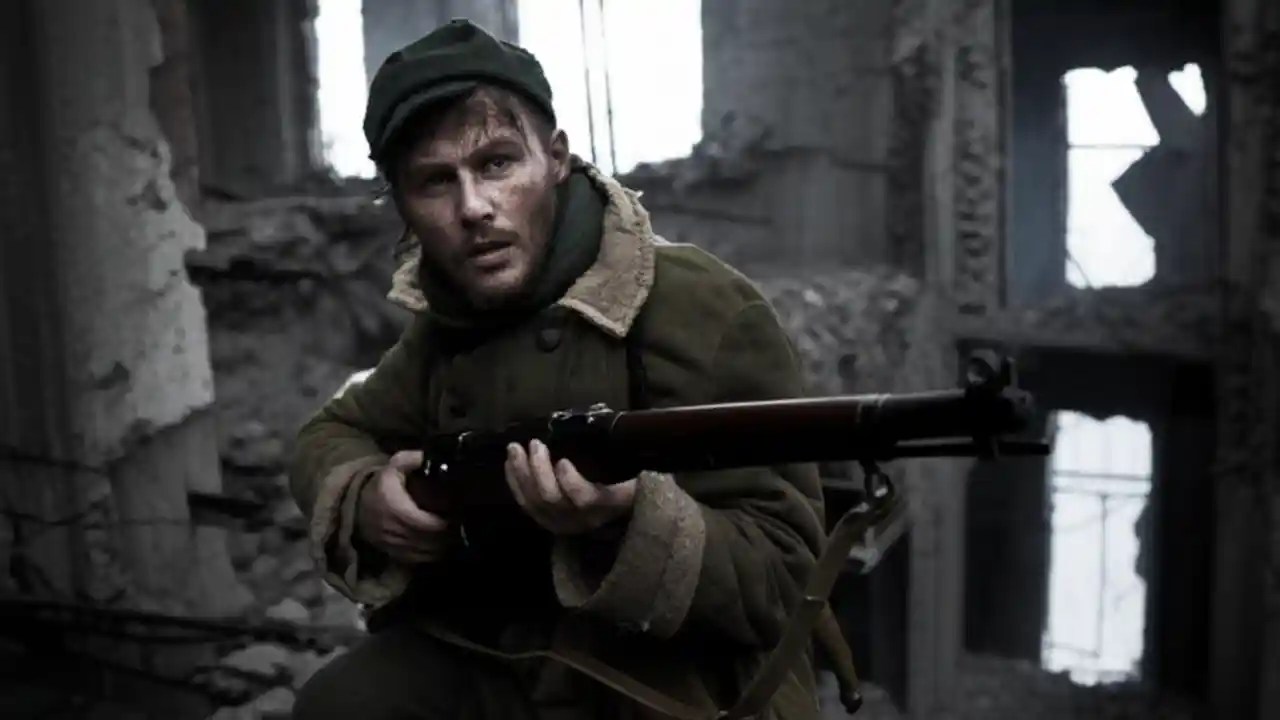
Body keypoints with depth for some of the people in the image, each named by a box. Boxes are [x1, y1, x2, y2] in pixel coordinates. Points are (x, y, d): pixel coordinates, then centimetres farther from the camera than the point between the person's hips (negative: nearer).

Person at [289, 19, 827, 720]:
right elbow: (330, 436, 15)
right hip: (482, 663, 5)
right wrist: (366, 499, -8)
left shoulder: (707, 313, -18)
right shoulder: (448, 321, 2)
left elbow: (784, 580, -19)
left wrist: (628, 522, -37)